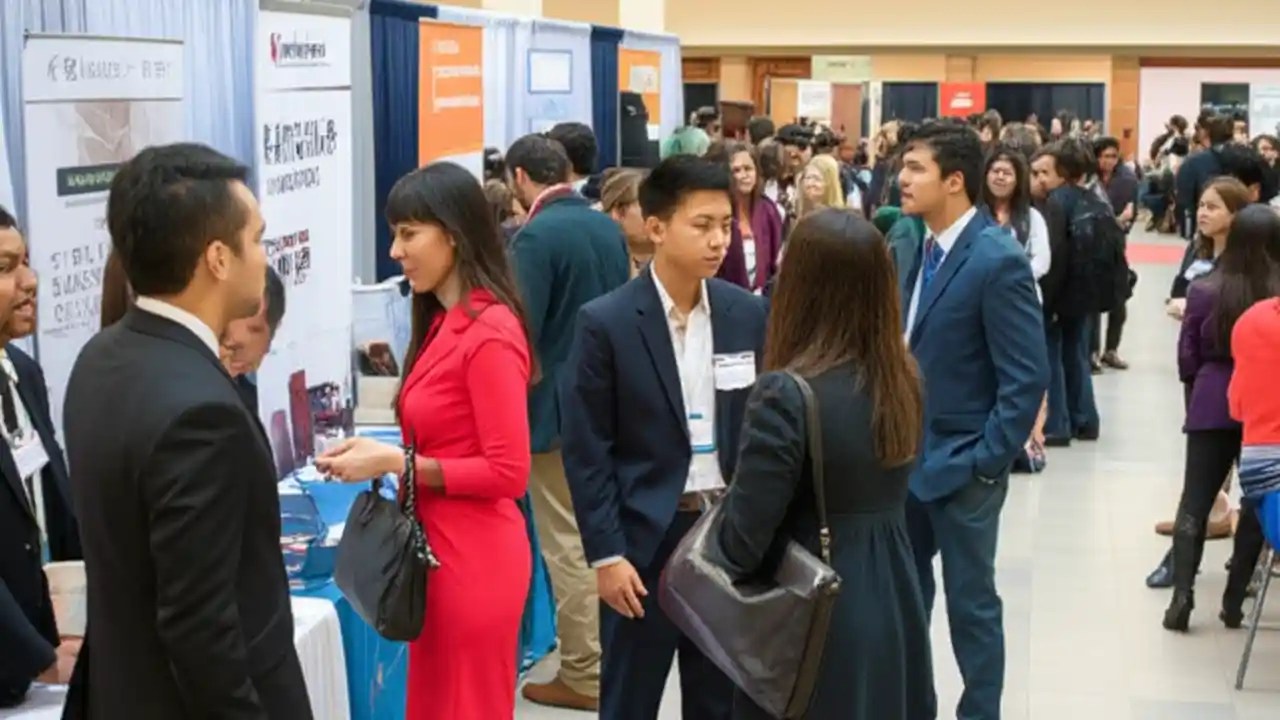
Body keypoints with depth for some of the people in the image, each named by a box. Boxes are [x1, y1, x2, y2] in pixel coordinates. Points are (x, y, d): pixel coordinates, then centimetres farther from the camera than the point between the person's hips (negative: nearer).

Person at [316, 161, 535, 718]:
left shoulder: (488, 333, -19)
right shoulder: (445, 322, 10)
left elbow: (508, 472, -20)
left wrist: (395, 464, -18)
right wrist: (380, 453, -1)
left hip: (473, 558, -9)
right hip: (439, 549, 9)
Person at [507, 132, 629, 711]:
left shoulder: (536, 236, -18)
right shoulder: (608, 227, 6)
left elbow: (521, 331, -20)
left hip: (557, 409, -8)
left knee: (569, 547, 0)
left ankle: (585, 675, 7)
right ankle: (608, 653, 29)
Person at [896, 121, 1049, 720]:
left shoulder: (998, 261, -19)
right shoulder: (919, 248, 6)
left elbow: (1027, 380, -19)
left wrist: (984, 462, -17)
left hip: (960, 465, -7)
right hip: (906, 456, 8)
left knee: (970, 604, 7)